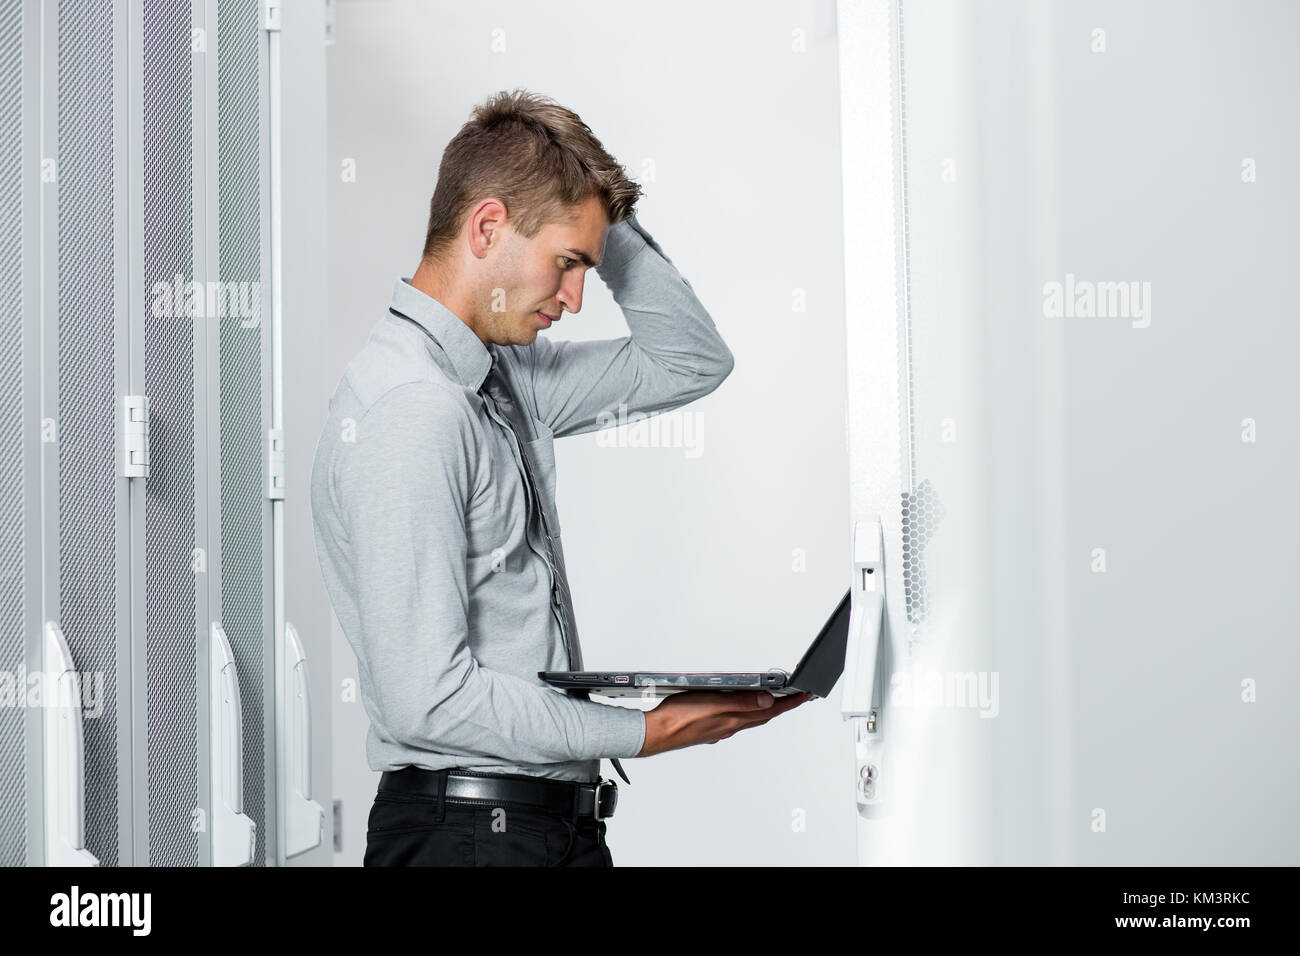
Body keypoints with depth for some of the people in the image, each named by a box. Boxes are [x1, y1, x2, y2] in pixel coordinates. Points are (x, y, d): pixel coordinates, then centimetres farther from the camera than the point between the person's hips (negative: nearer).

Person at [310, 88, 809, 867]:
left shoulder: (504, 379, 10)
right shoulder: (410, 411, -19)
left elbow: (691, 362, 23)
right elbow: (426, 700, -24)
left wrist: (601, 218, 9)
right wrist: (645, 732, -18)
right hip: (470, 832, -9)